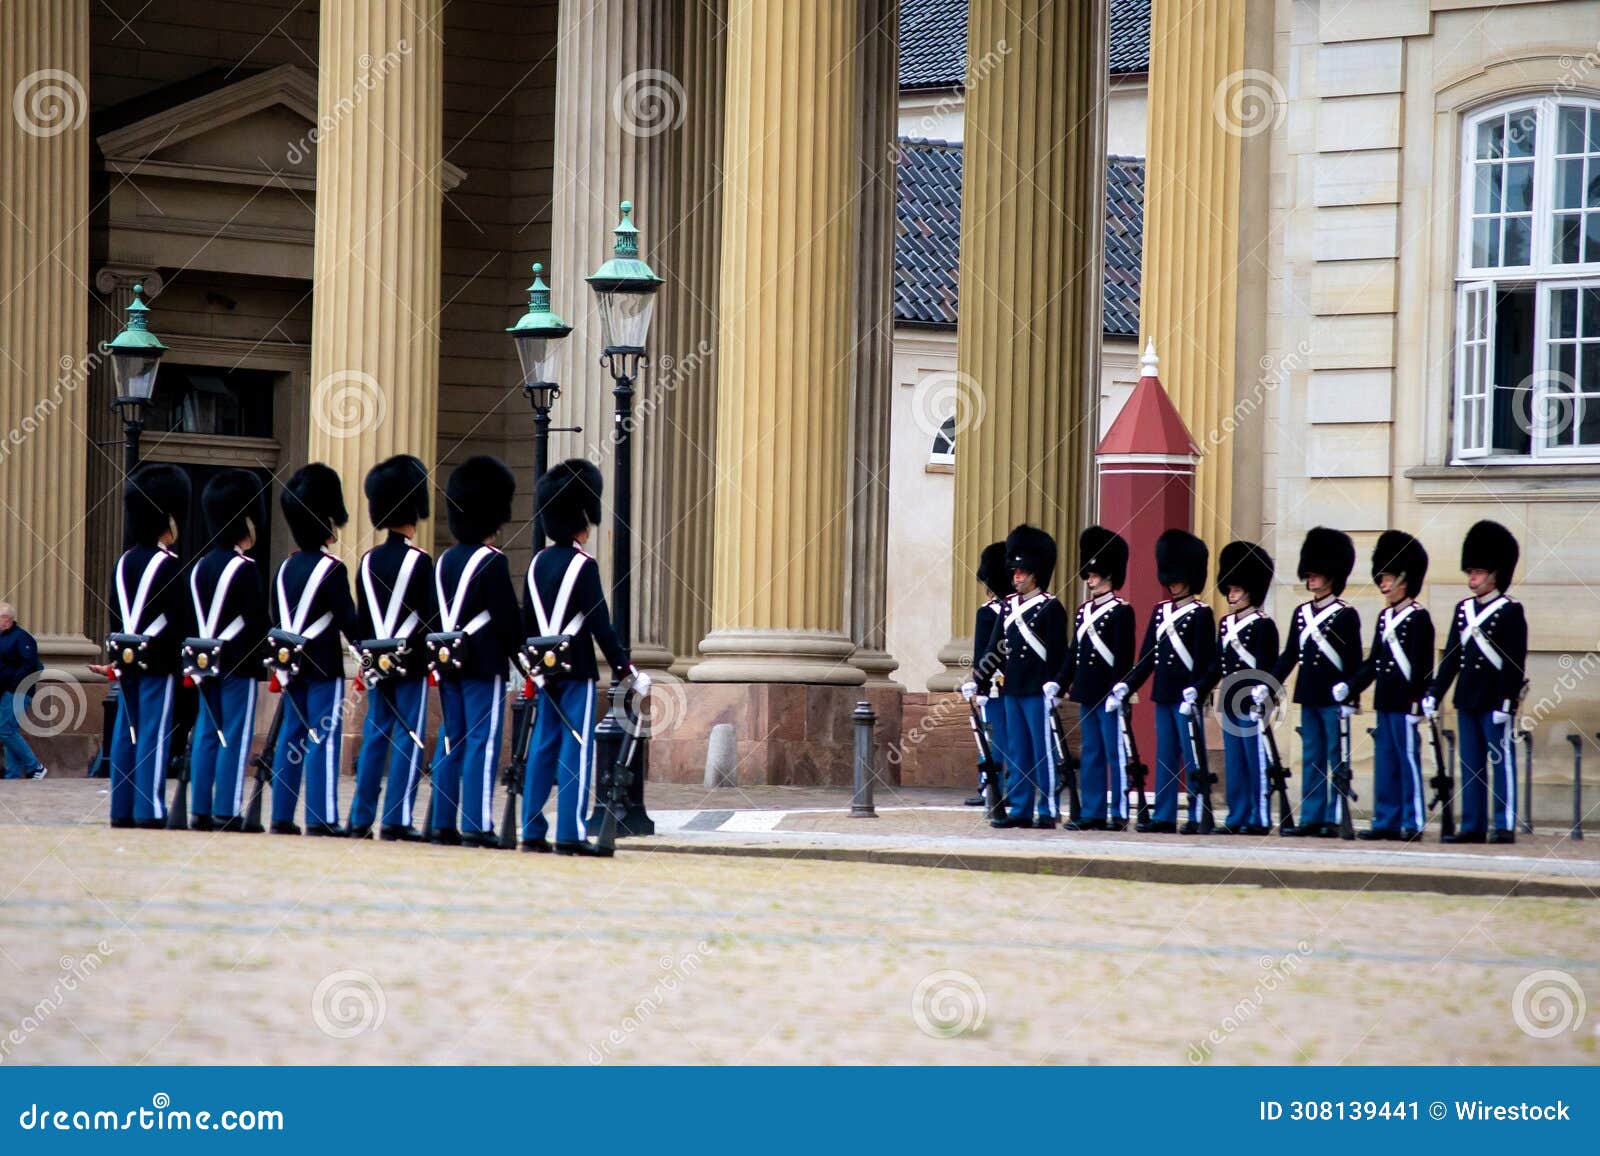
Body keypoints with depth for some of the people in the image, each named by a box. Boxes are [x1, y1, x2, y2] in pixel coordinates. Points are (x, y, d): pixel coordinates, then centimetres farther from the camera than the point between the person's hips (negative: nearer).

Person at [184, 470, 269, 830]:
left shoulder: (199, 567, 11)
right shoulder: (245, 569, -12)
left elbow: (191, 621, 14)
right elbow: (257, 622, -15)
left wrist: (198, 661, 18)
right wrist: (263, 662, -8)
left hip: (206, 662, 7)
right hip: (238, 662, -7)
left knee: (206, 734, 9)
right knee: (235, 737, -4)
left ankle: (200, 810, 8)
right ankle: (226, 811, -6)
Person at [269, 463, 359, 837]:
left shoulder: (285, 568, 10)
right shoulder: (332, 569, -13)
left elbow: (276, 621, 15)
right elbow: (348, 620, -14)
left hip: (291, 662, 7)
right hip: (324, 664, -7)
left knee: (292, 736, 10)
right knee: (324, 737, -6)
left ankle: (282, 816, 10)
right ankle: (322, 817, -9)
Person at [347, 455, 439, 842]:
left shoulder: (368, 561, 7)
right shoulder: (419, 561, -11)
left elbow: (360, 617, 11)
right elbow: (432, 615, -12)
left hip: (376, 661, 6)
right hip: (410, 661, -6)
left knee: (374, 738, 9)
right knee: (409, 739, -3)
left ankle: (361, 819, 9)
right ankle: (396, 820, -6)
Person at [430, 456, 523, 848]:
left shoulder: (445, 561, 10)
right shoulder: (492, 562, -12)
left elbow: (433, 615, 14)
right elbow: (508, 618, -13)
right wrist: (520, 652, -1)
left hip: (449, 663, 7)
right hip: (485, 664, -7)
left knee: (450, 741, 10)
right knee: (482, 741, -6)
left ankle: (443, 823, 10)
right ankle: (477, 824, -9)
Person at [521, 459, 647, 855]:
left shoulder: (537, 563, 9)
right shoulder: (583, 566, -13)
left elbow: (526, 622, 14)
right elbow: (600, 625, -16)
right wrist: (627, 671, -12)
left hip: (547, 669, 7)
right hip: (577, 668, -7)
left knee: (543, 748, 11)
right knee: (576, 749, -5)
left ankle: (532, 829, 12)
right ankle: (570, 834, -8)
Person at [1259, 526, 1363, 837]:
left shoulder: (1346, 615, -6)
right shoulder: (1301, 613, 12)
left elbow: (1354, 661, -8)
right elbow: (1289, 656, 14)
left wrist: (1350, 699, -14)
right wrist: (1266, 686, 6)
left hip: (1334, 697, -6)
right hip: (1309, 696, 6)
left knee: (1336, 758, -3)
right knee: (1311, 759, 8)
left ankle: (1335, 819, -1)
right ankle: (1311, 818, 10)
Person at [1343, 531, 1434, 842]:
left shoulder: (1418, 618, -9)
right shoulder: (1385, 617, 15)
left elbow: (1422, 665, -13)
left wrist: (1416, 702, -18)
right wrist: (1350, 687, 8)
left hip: (1404, 702, -8)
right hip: (1384, 702, 8)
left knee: (1408, 758, -4)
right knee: (1384, 761, 9)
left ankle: (1413, 823, -1)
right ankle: (1387, 821, 13)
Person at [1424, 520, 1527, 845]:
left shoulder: (1510, 611, -5)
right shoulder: (1463, 609, 13)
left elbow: (1515, 662, -10)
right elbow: (1450, 657, 14)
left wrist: (1506, 703, -16)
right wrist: (1433, 693, 7)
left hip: (1496, 700, -6)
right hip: (1467, 701, 6)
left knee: (1501, 761, -3)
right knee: (1471, 765, 7)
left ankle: (1504, 826, -2)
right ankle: (1472, 826, 10)